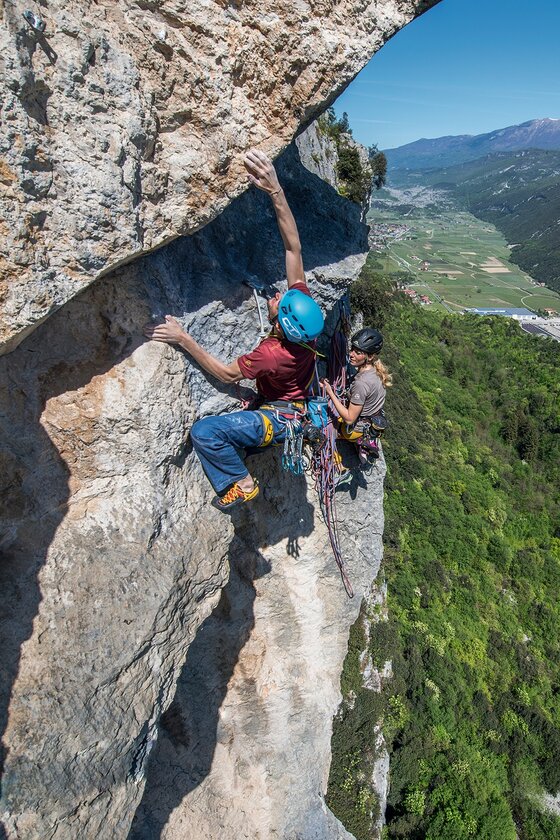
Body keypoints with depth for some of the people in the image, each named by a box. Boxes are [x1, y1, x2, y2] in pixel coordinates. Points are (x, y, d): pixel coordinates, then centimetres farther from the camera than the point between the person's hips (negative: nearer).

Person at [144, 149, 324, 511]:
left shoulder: (273, 353, -37)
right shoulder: (304, 301, -20)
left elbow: (228, 374, -23)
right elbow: (293, 246, -24)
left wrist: (183, 339, -27)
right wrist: (276, 190, -32)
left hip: (279, 419, -8)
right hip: (300, 407, 9)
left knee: (204, 432, -18)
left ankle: (242, 484, -1)